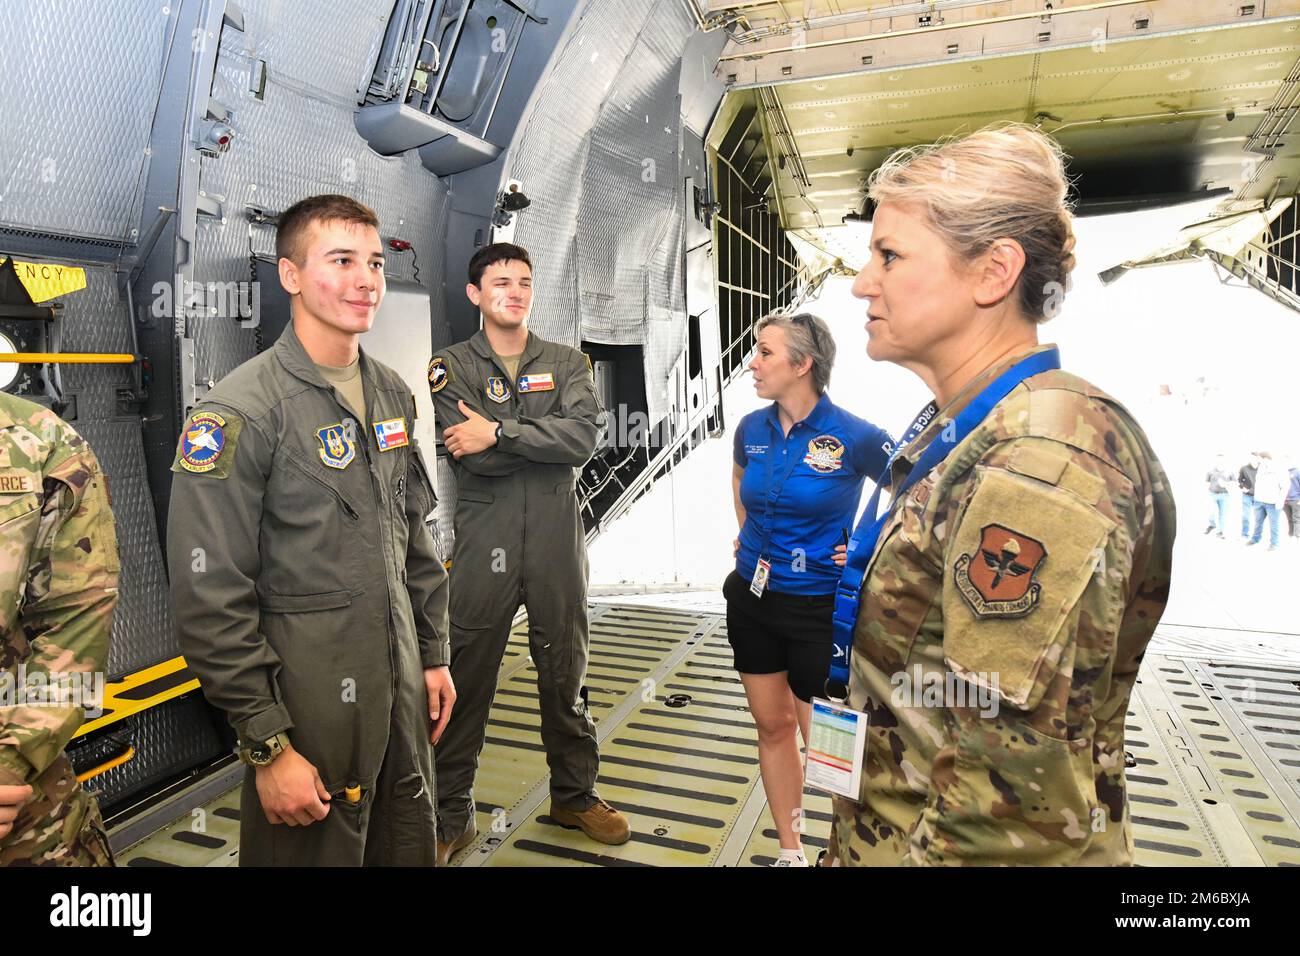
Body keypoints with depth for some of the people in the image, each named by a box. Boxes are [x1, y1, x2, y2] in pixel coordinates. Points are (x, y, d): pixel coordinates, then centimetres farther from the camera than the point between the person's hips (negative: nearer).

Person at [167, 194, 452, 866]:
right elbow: (211, 601, -16)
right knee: (315, 850, 13)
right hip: (307, 703, -6)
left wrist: (434, 655, 12)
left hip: (402, 686, 6)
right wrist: (268, 748, -15)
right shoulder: (241, 410, -15)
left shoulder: (393, 394, 6)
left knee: (410, 848, 20)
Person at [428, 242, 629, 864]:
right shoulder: (451, 367, 3)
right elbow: (472, 458, -12)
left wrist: (500, 431, -15)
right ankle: (450, 818, 23)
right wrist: (549, 440, -9)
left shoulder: (567, 364, 9)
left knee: (566, 676, 14)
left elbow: (586, 436, -11)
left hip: (556, 542, 2)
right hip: (482, 546, -2)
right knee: (464, 679, 4)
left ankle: (575, 795, 34)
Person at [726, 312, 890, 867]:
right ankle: (790, 852, 33)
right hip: (753, 597, 5)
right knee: (772, 725, 15)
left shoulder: (854, 437, -17)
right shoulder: (752, 429, -1)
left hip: (820, 606, -5)